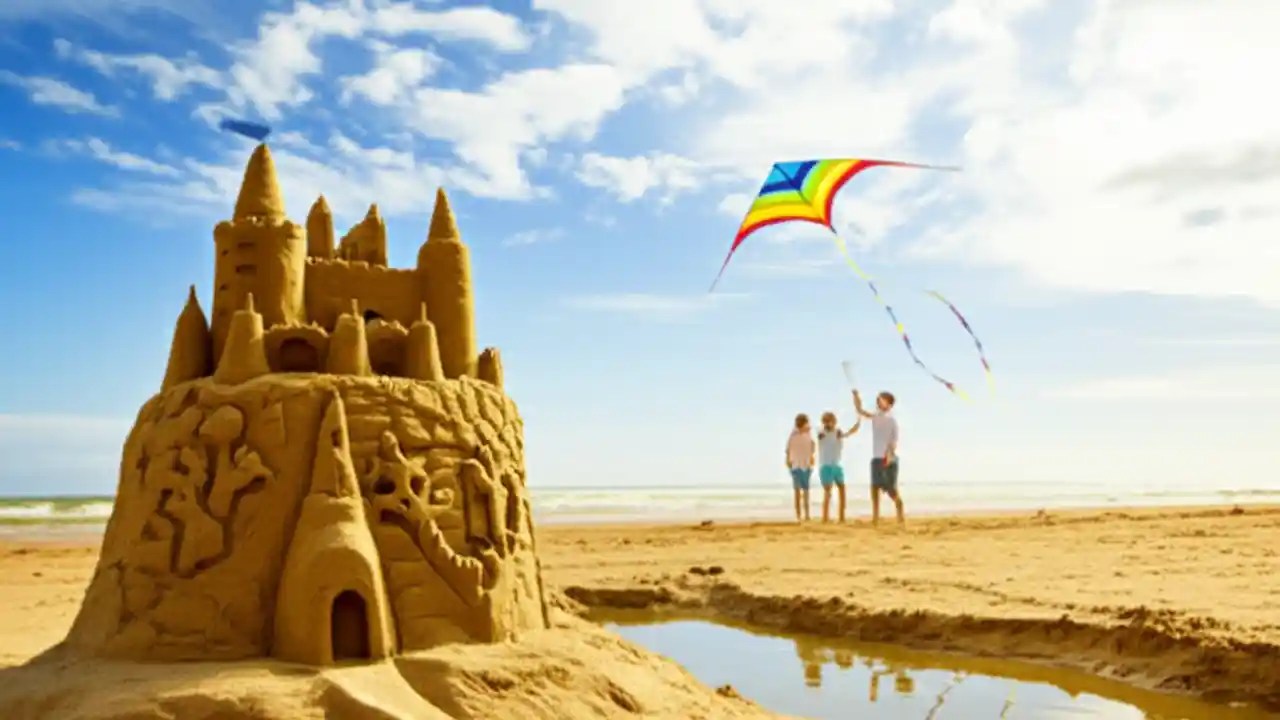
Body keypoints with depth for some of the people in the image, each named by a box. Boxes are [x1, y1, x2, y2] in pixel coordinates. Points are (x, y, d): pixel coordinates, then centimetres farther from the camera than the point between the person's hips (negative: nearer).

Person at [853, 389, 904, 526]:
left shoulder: (891, 419, -8)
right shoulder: (875, 417, 11)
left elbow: (894, 440, -12)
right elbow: (860, 410, 13)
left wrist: (890, 455, -25)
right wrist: (856, 396, -3)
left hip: (888, 459, -6)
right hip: (876, 458, 6)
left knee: (892, 489, -5)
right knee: (875, 487, 5)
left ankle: (901, 517, 3)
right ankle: (875, 517, 10)